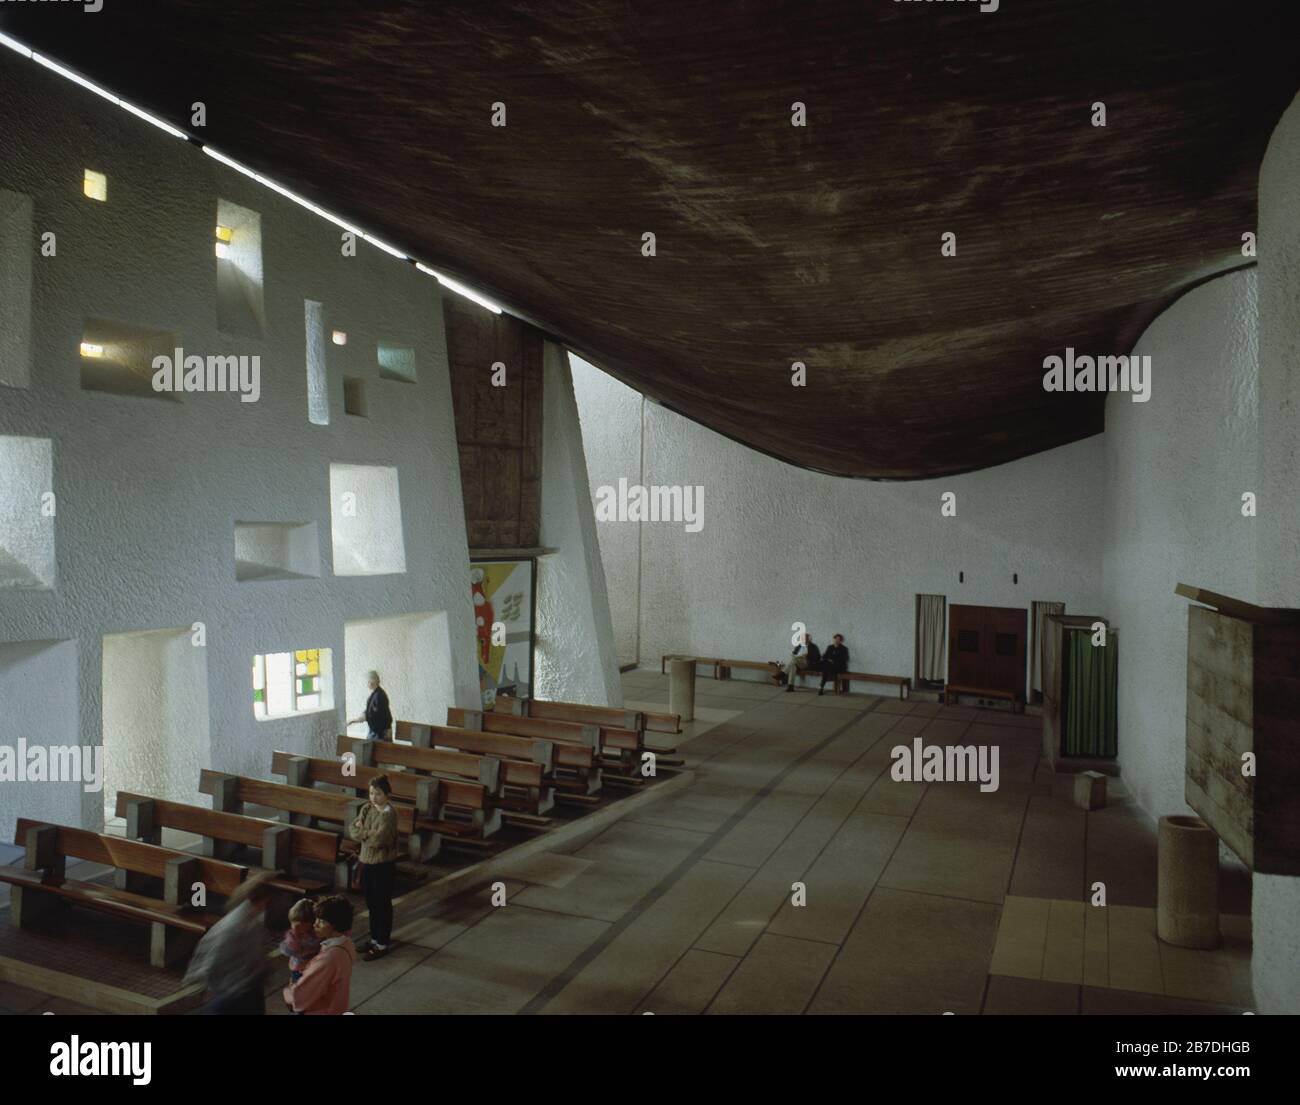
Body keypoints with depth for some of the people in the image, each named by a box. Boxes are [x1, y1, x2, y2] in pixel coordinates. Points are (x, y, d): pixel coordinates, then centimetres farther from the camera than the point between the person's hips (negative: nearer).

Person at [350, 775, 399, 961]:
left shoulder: (389, 814, -20)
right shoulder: (367, 808, 4)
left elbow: (377, 840, -26)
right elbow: (353, 831, -2)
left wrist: (362, 832, -11)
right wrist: (369, 834, -19)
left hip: (384, 865, -7)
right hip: (367, 862, 7)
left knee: (382, 904, 4)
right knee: (371, 903, 17)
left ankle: (383, 944, 15)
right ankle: (375, 938, 32)